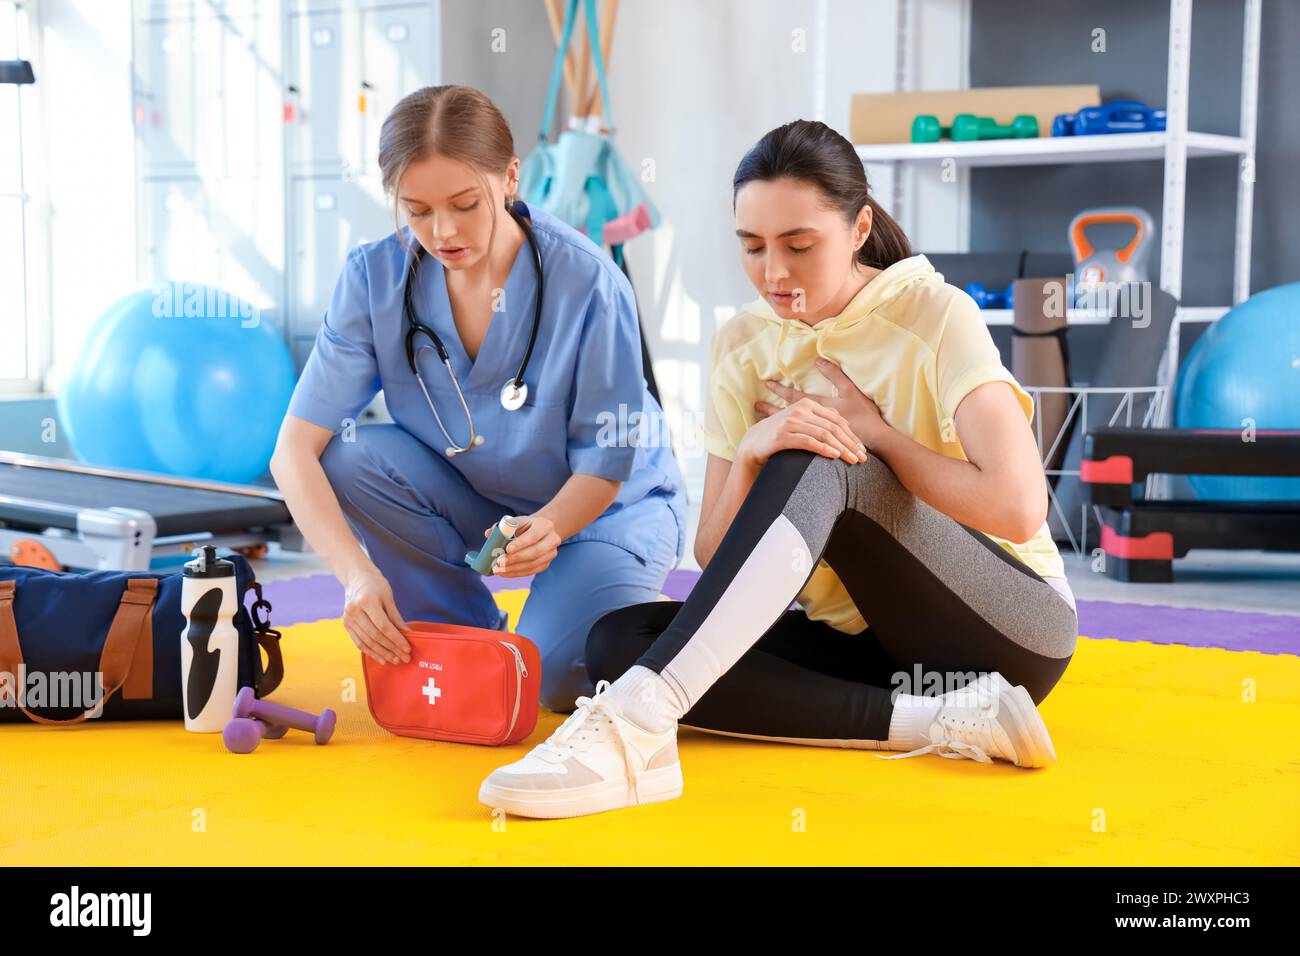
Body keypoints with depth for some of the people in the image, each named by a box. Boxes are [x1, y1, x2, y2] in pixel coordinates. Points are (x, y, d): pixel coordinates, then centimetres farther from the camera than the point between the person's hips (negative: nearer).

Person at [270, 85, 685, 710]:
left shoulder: (586, 282, -26)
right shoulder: (376, 277, -18)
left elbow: (602, 469, -19)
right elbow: (295, 449, -24)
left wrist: (549, 527, -42)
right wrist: (357, 572, -40)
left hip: (604, 506, -4)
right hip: (469, 499, 4)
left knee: (557, 680, -29)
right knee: (351, 455, -26)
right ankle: (468, 633, -4)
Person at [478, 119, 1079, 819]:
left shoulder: (934, 314, -10)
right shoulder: (743, 346, 3)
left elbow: (1017, 509, -21)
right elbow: (713, 555, -2)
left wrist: (870, 429, -13)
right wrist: (751, 452, -21)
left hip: (1011, 632, -5)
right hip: (865, 644, 5)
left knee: (815, 464, -30)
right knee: (619, 637, -19)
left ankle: (636, 720, -43)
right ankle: (937, 721, -27)